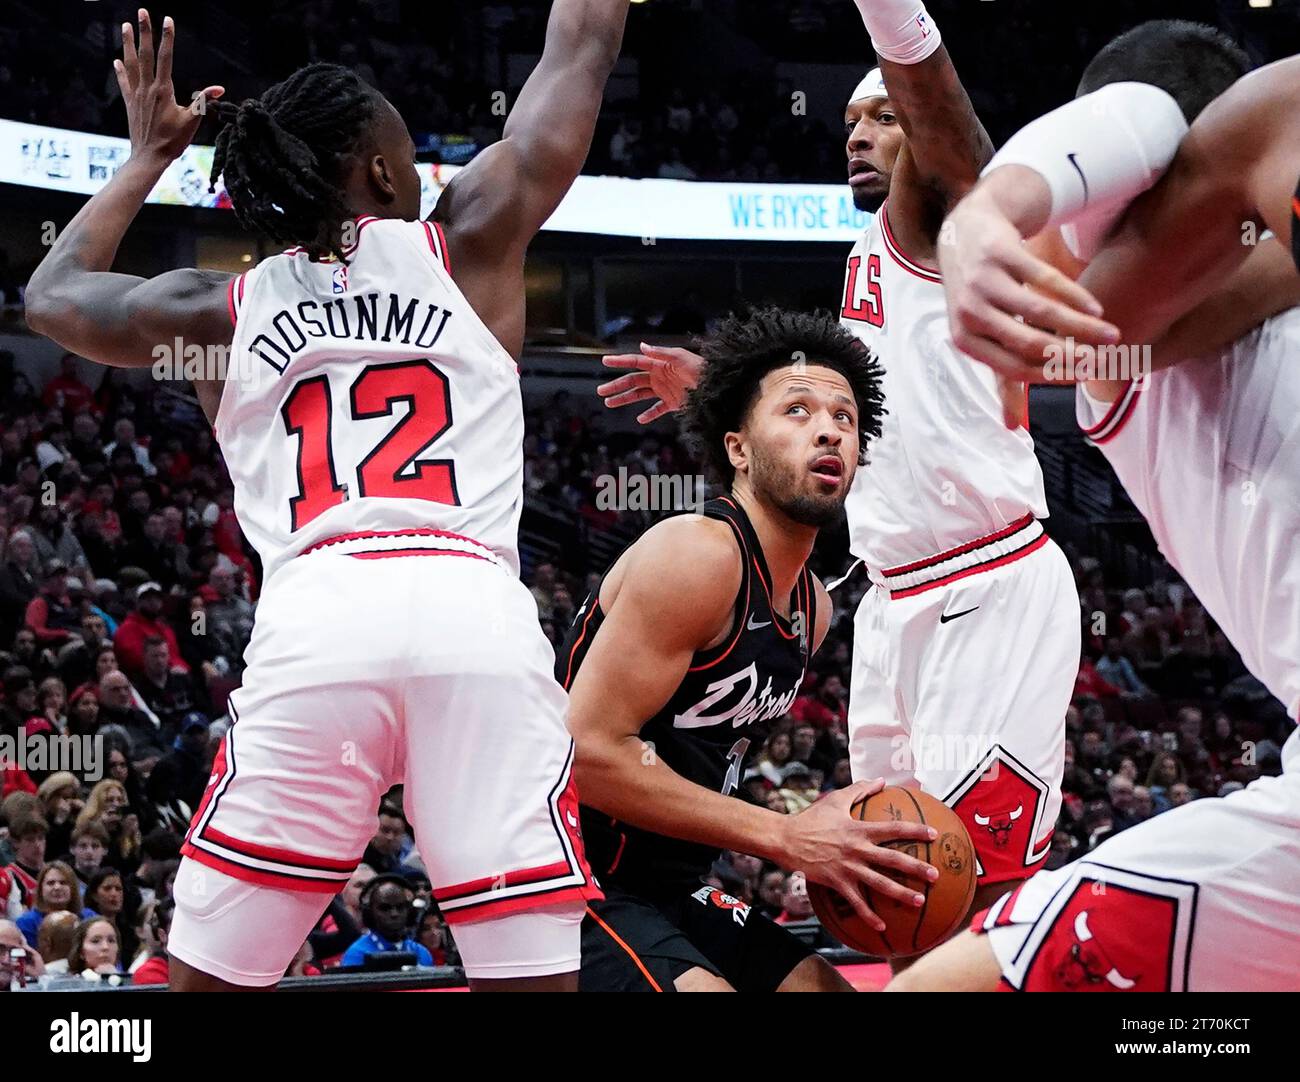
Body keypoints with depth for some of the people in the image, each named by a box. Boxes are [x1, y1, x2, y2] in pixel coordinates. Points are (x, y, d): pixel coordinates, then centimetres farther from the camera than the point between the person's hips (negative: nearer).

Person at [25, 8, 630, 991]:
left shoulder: (222, 310, 21)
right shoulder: (467, 240, 16)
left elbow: (51, 297, 41)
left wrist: (148, 158, 50)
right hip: (475, 614, -1)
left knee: (205, 977, 8)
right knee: (533, 973, -2)